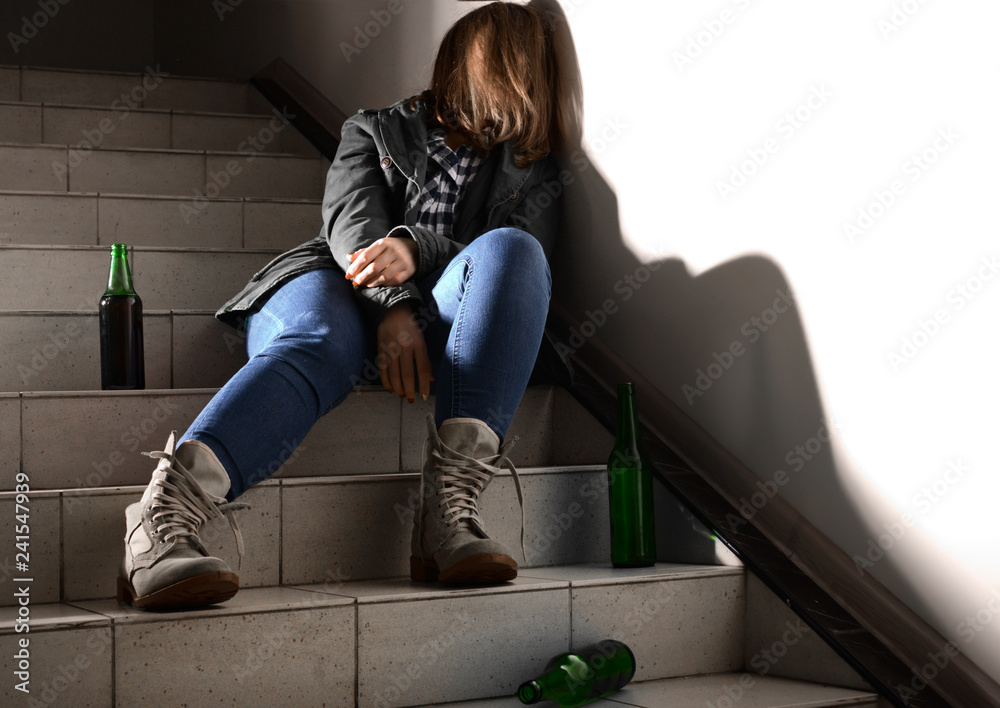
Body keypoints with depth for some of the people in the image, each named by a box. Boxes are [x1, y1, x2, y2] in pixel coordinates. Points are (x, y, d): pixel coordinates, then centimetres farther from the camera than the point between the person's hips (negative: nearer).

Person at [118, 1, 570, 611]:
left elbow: (519, 255, 7)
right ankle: (164, 517, -63)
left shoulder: (533, 171, 29)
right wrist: (392, 307, -17)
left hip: (441, 313, 1)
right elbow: (352, 222, 6)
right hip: (346, 292, -1)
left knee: (512, 249, -31)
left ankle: (450, 502, -48)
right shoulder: (375, 132, 27)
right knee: (321, 342, -38)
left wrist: (416, 249, -14)